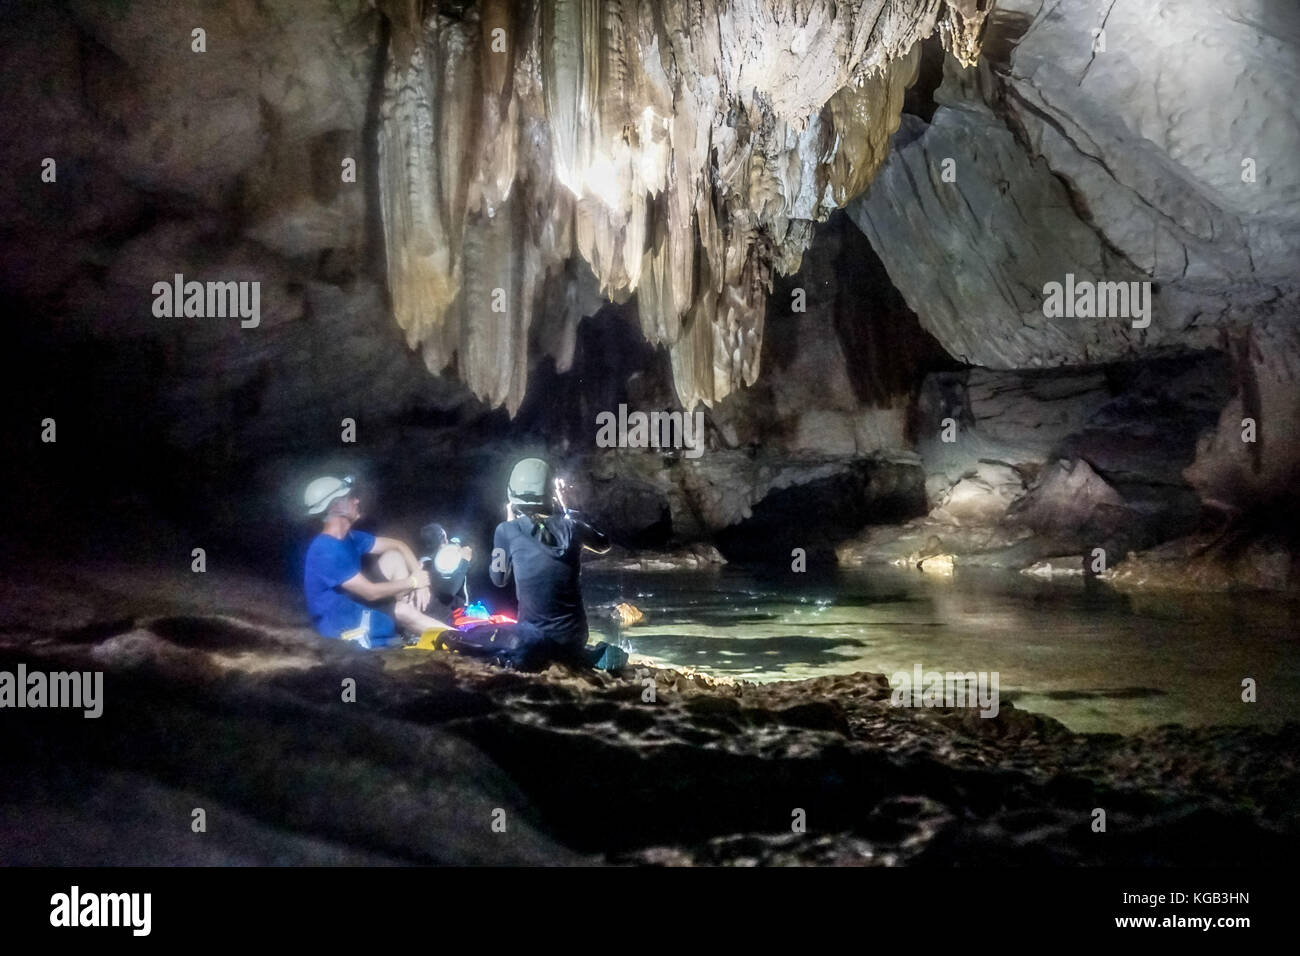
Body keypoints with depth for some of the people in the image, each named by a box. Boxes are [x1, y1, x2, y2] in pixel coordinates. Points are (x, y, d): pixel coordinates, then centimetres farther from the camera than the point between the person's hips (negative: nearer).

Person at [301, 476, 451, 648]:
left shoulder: (349, 538, 5)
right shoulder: (327, 551, -24)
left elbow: (397, 545, 13)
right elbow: (371, 592, -24)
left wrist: (419, 577, -5)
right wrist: (413, 582, -11)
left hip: (355, 607, 10)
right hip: (342, 626, -10)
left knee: (393, 557, 2)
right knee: (403, 612, -26)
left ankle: (418, 630, -9)